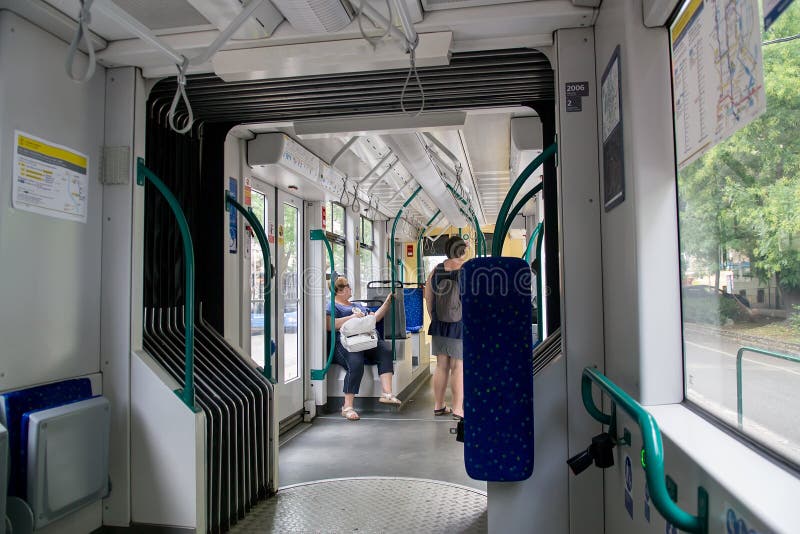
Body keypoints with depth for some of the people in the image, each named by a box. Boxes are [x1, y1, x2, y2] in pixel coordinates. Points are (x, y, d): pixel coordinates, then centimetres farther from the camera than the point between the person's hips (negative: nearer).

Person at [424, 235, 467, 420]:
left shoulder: (436, 270, 4)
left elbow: (428, 297, 9)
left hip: (439, 324, 5)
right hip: (460, 325, -5)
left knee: (441, 365, 13)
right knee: (459, 366, 1)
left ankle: (438, 405, 22)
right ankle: (457, 409, 4)